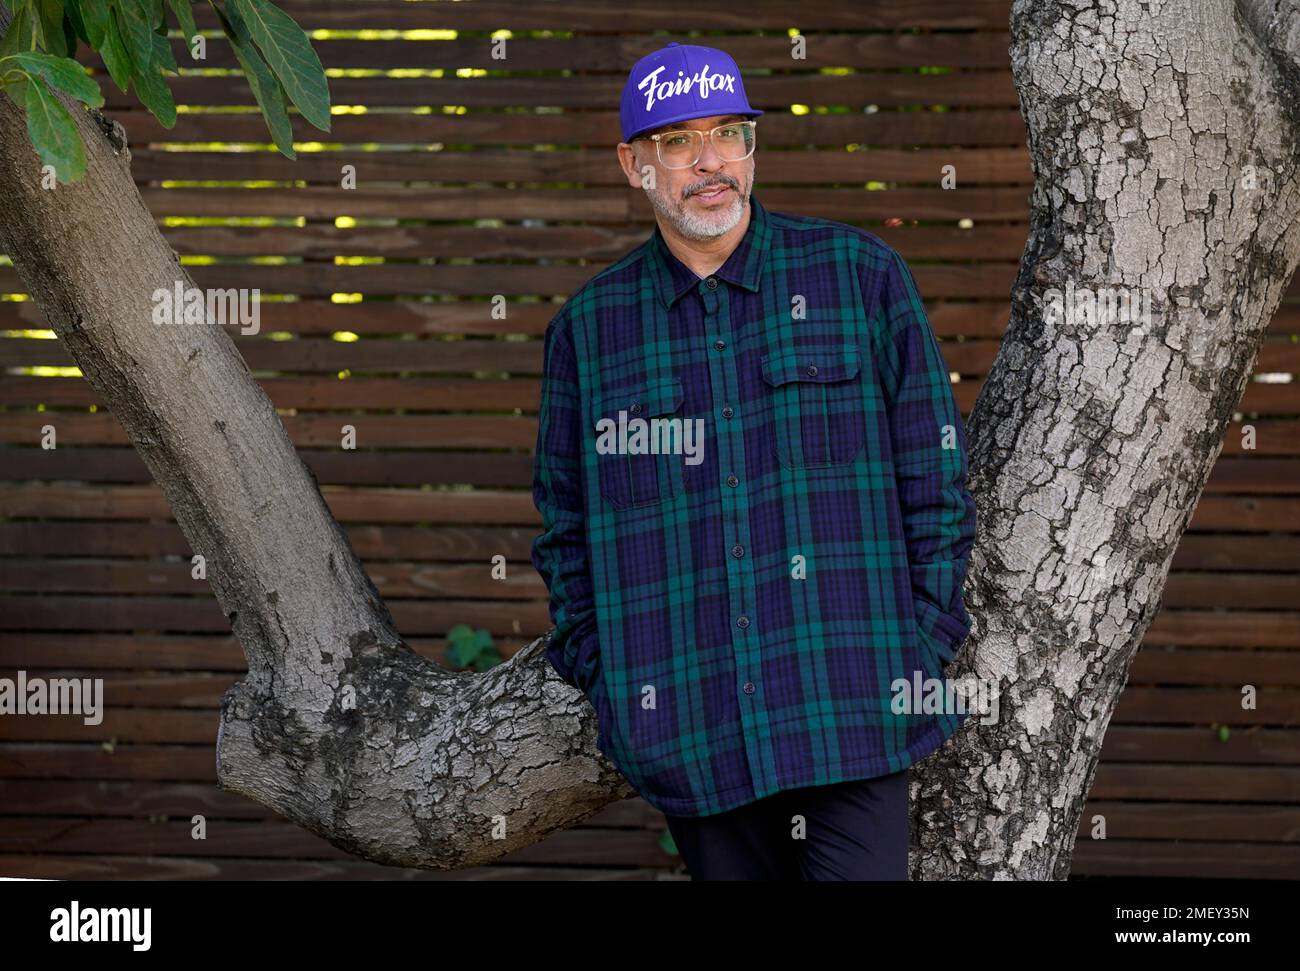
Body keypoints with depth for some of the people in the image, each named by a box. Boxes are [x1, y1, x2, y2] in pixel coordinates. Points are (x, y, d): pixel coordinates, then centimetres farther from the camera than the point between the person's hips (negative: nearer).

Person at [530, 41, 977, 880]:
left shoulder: (862, 276, 4)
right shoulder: (589, 326, 10)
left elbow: (936, 477, 6)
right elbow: (566, 526, 17)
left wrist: (925, 649, -1)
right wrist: (599, 677, 7)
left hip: (851, 710, -2)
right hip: (689, 734, 2)